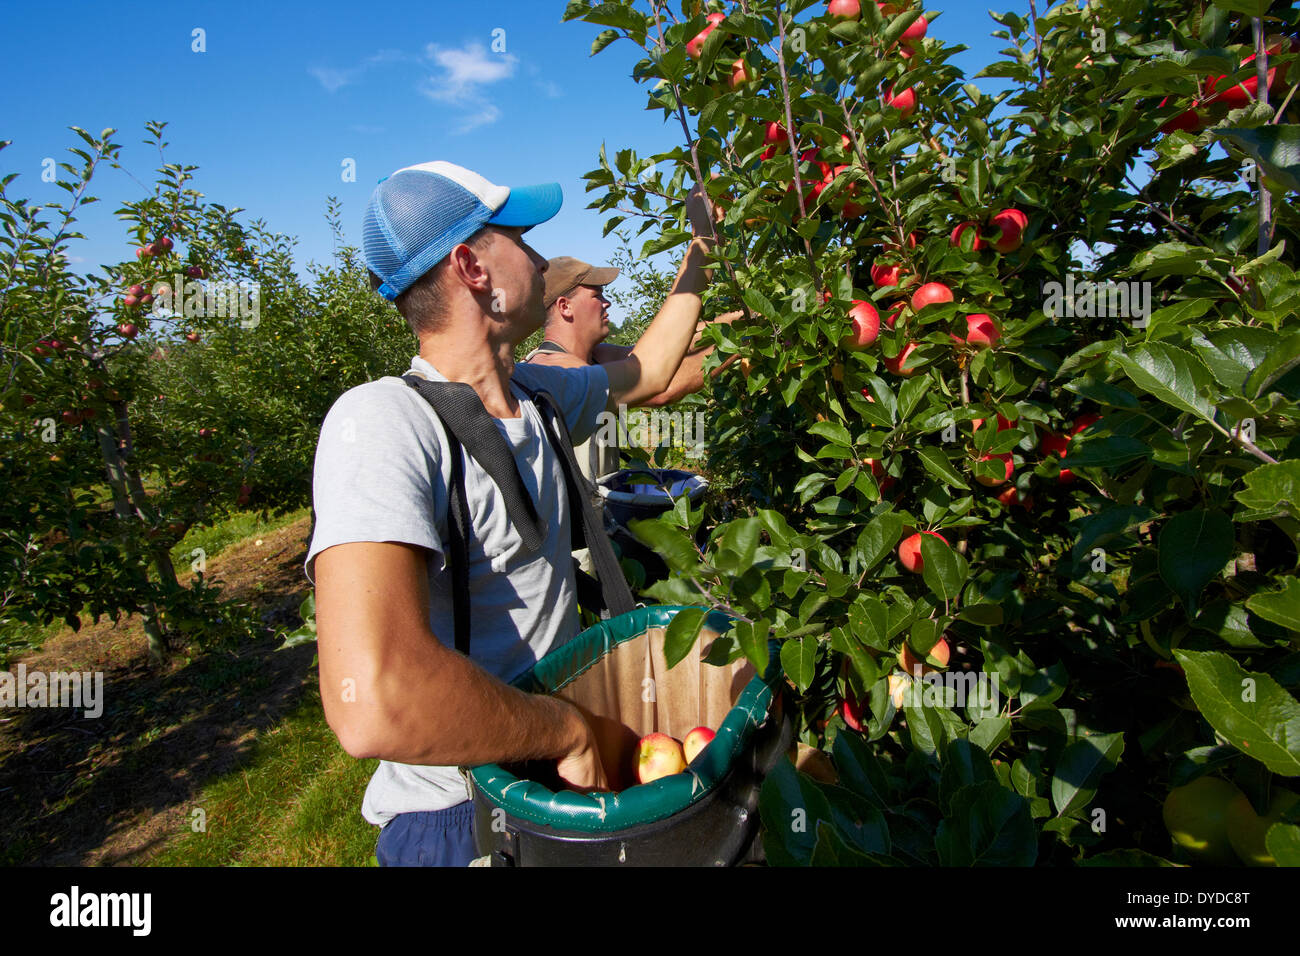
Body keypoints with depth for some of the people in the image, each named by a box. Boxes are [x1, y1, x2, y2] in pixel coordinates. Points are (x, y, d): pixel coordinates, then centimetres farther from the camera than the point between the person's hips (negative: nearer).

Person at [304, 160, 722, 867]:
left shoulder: (535, 394, -2)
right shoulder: (380, 421, -27)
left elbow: (646, 375, 17)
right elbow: (373, 704, -39)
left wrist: (699, 253, 20)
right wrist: (571, 730, -26)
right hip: (459, 815, -7)